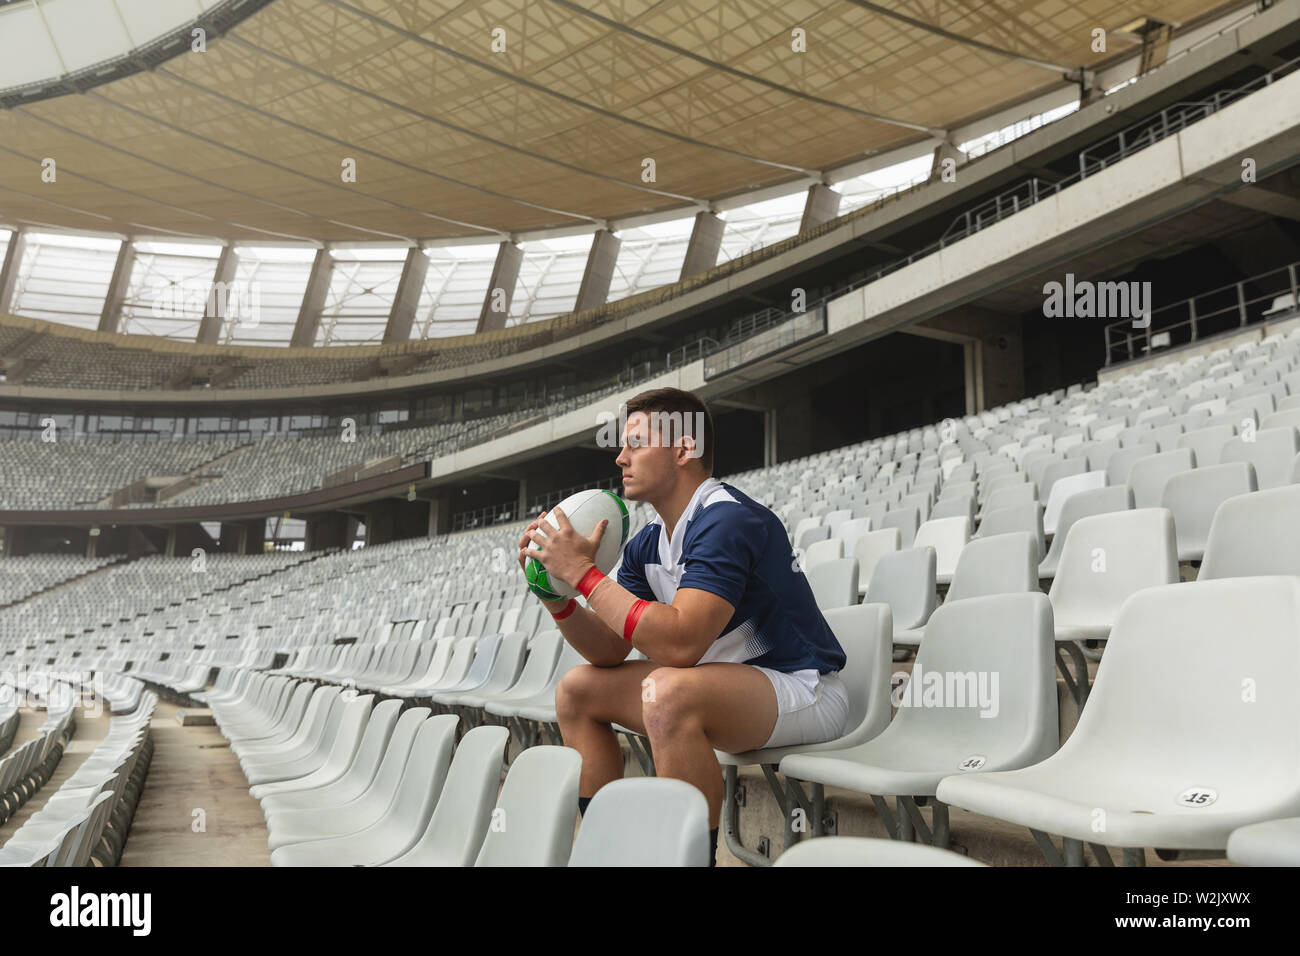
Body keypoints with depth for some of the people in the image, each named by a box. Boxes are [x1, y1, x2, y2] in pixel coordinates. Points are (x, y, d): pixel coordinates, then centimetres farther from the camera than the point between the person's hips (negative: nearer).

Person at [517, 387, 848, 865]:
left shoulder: (728, 519, -21)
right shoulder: (646, 544, 7)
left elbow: (679, 644, -32)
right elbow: (609, 650, 6)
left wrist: (583, 573, -26)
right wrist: (555, 591, -9)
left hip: (803, 688, -9)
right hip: (729, 684, 9)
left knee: (668, 691, -37)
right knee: (578, 688, 8)